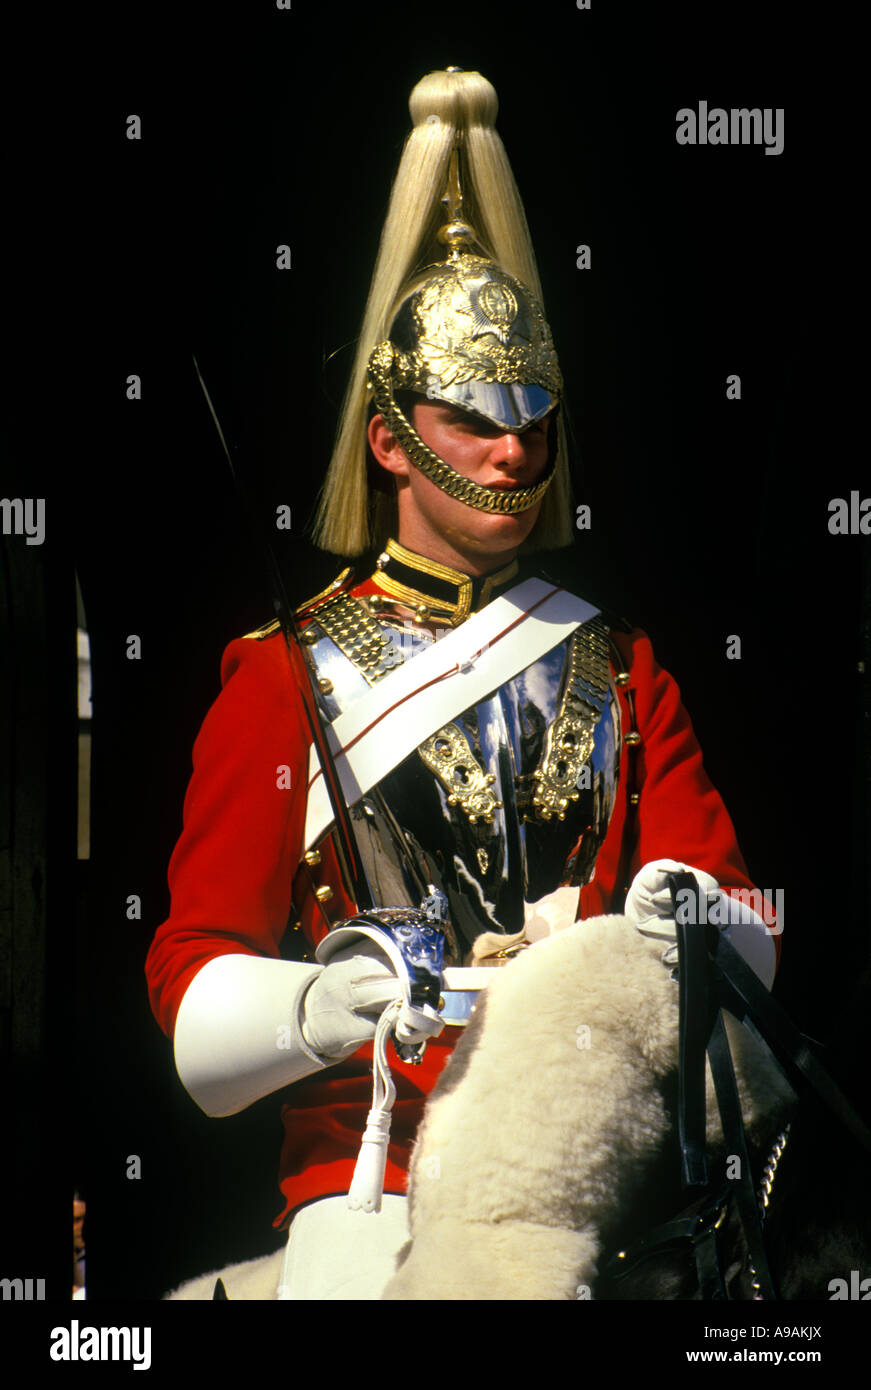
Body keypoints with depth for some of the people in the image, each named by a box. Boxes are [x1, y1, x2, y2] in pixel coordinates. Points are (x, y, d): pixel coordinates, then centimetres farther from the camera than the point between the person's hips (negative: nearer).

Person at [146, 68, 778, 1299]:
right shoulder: (285, 677, 5)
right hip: (375, 1183, -2)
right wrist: (316, 1006, -21)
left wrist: (688, 923, -12)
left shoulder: (622, 666, 13)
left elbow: (747, 940, 10)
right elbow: (193, 989, 0)